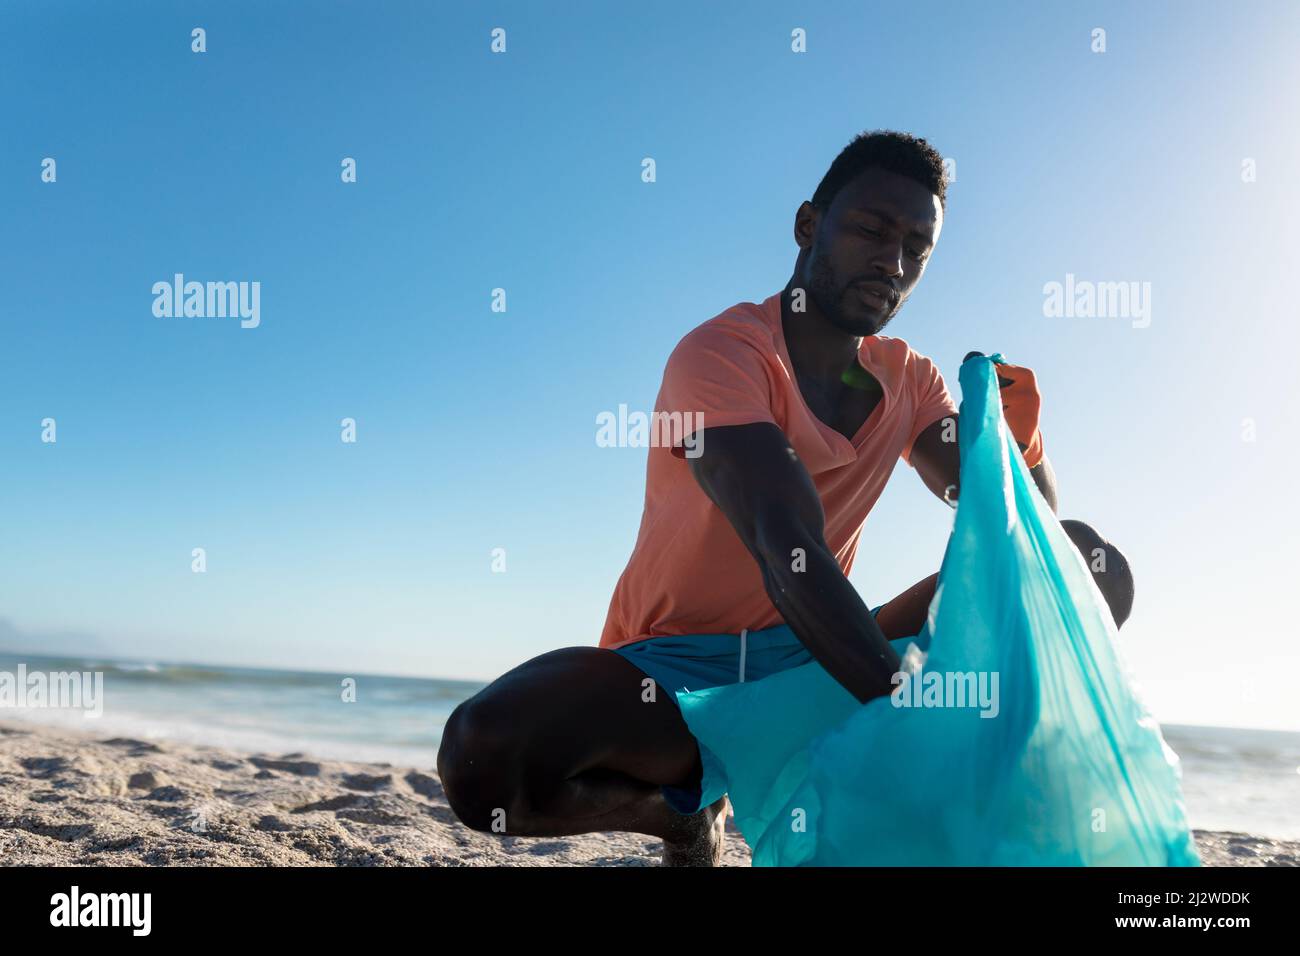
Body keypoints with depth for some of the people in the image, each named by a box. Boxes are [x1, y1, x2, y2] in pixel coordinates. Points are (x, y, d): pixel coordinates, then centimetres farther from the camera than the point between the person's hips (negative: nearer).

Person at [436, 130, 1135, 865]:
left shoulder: (908, 382, 6)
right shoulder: (723, 355, -17)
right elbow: (791, 554, -31)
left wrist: (1022, 438, -20)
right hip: (677, 671, -5)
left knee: (1091, 565, -7)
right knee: (482, 755, -35)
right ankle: (687, 812, -2)